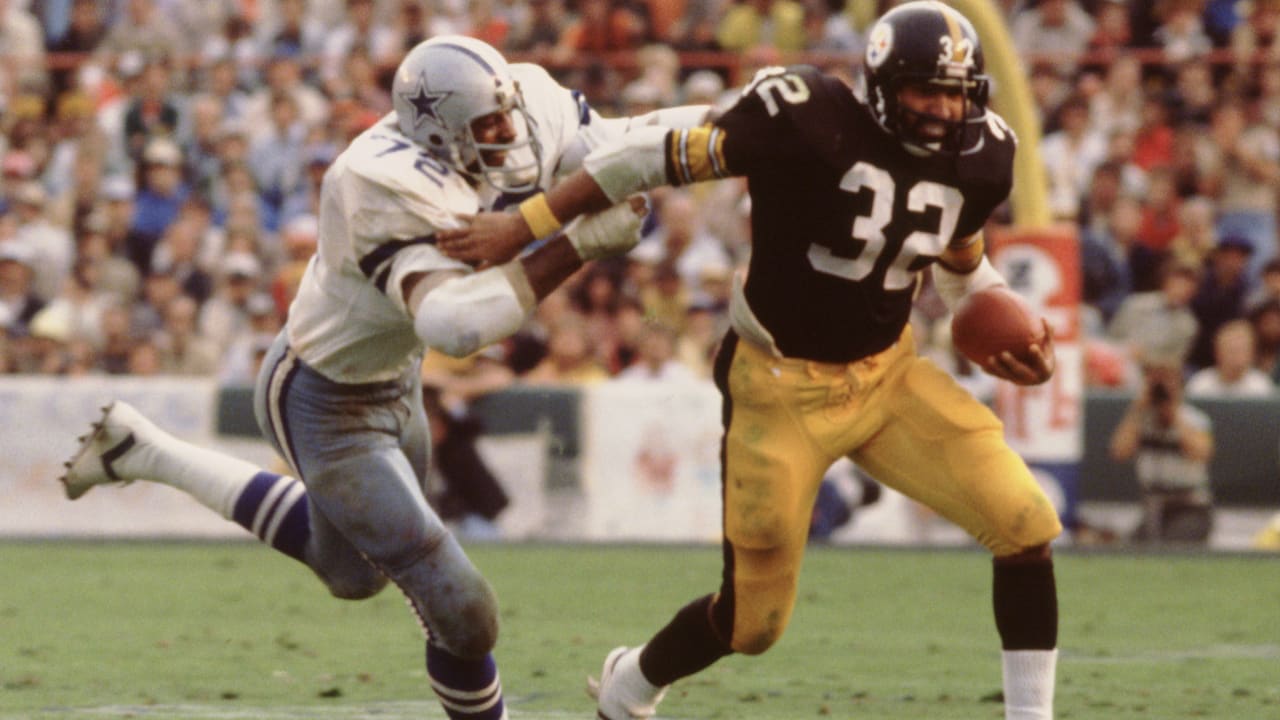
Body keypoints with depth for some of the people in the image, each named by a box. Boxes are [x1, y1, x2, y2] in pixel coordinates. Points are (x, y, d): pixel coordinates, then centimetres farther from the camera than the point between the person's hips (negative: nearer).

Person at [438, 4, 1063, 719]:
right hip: (782, 387, -5)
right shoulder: (812, 120, -25)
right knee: (753, 620, 5)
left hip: (888, 377, 5)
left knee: (1027, 526, -10)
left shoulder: (980, 157, -6)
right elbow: (662, 156, -19)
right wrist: (524, 226, -18)